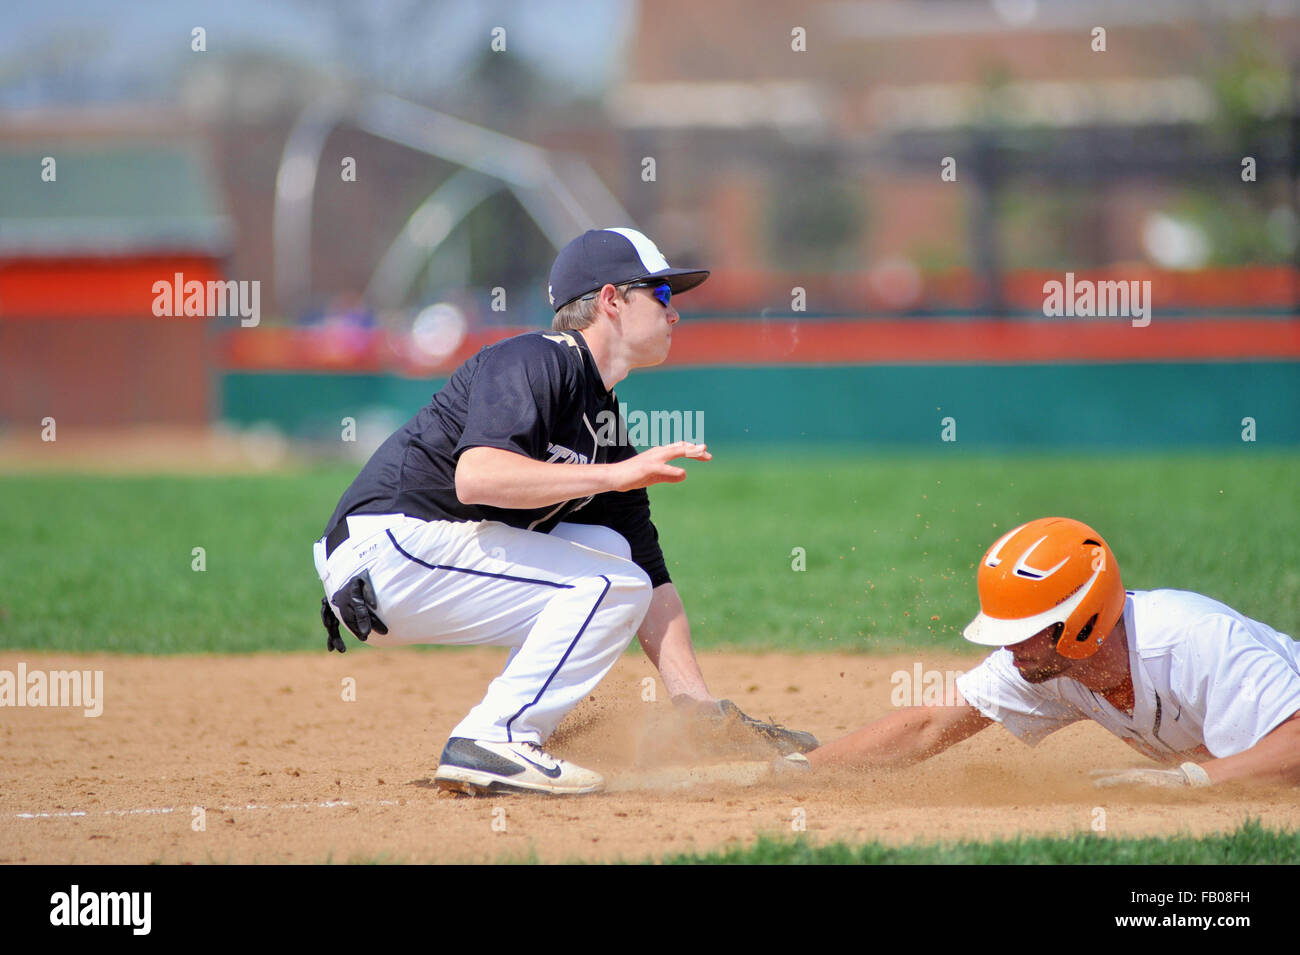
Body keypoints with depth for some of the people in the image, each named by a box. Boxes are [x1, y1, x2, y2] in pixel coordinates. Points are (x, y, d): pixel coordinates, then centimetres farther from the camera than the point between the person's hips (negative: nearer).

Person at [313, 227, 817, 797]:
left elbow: (650, 579, 13)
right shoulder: (535, 361, -10)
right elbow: (476, 476, -27)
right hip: (388, 545, -9)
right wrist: (616, 474, -27)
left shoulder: (609, 427, 16)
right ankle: (493, 743, -16)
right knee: (609, 578, -13)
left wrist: (699, 706, 4)